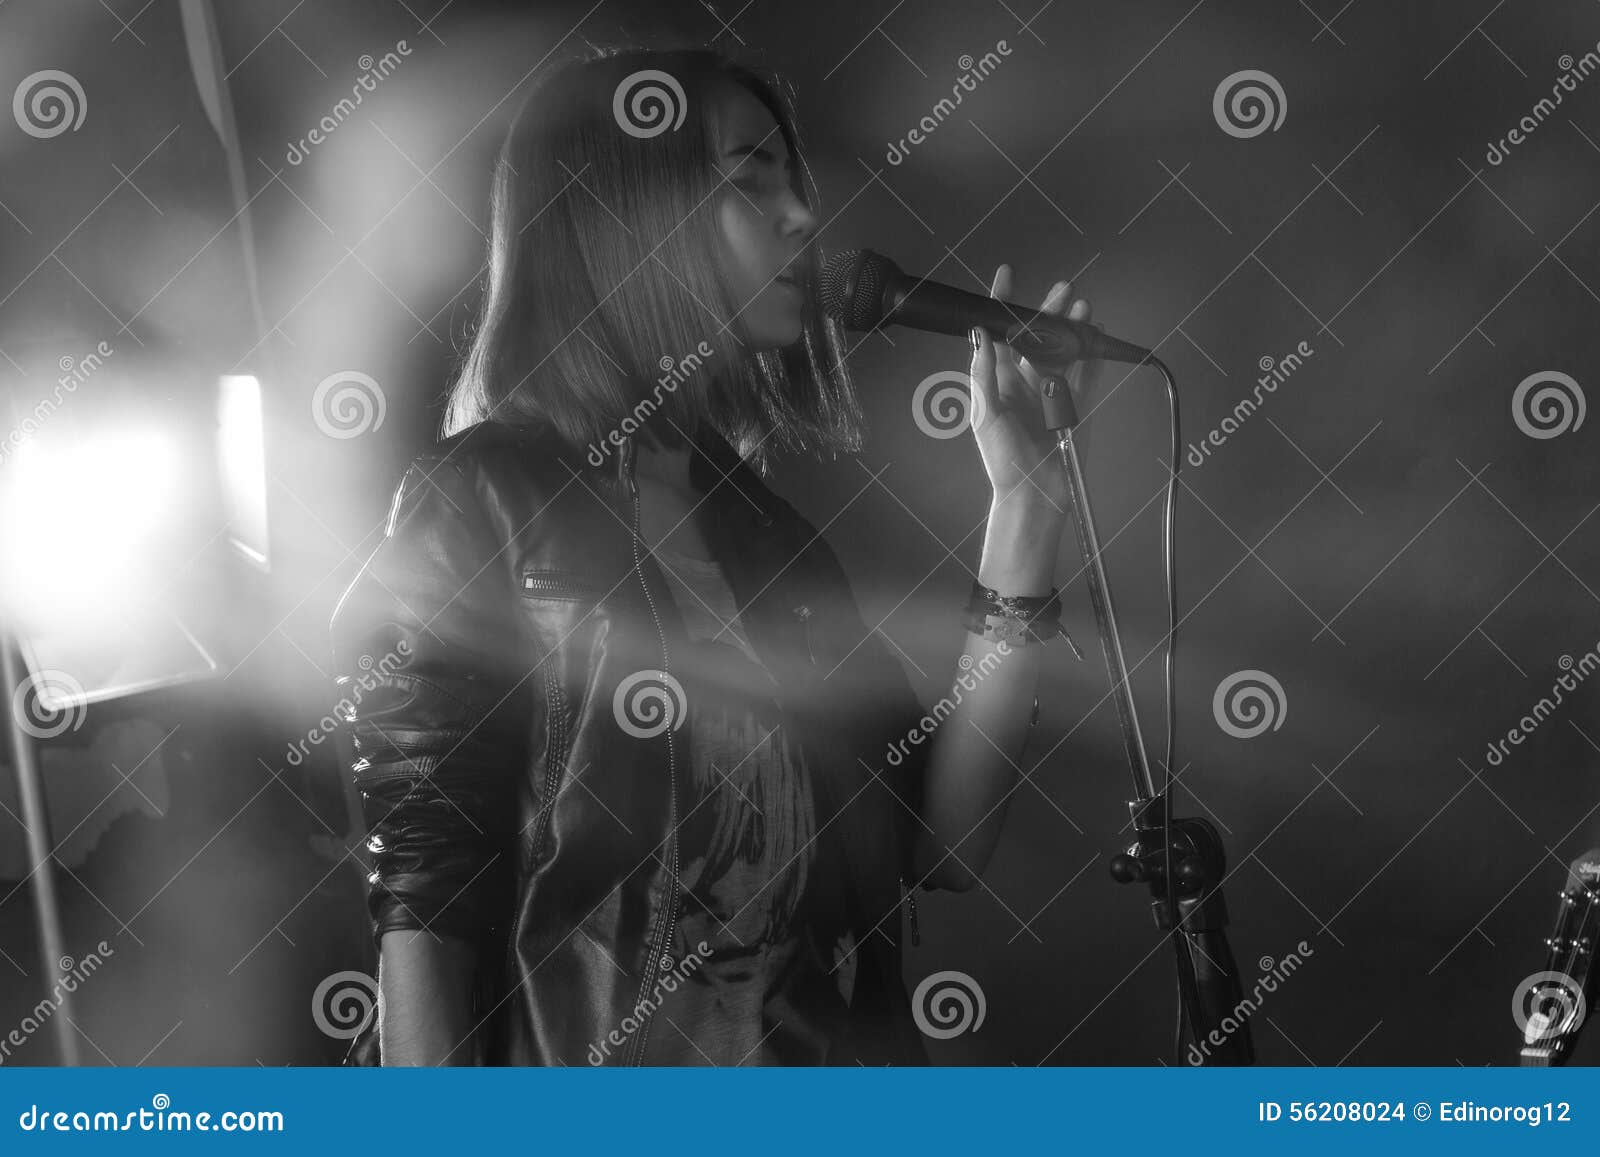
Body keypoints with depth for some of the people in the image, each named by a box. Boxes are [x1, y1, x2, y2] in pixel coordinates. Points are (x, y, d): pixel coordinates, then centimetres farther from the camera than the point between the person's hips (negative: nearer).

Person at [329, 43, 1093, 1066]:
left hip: (829, 1061, 6)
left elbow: (945, 842, 0)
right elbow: (425, 887, -14)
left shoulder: (761, 523, 8)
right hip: (582, 1060, -6)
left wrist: (1025, 514, -3)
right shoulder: (483, 499, -8)